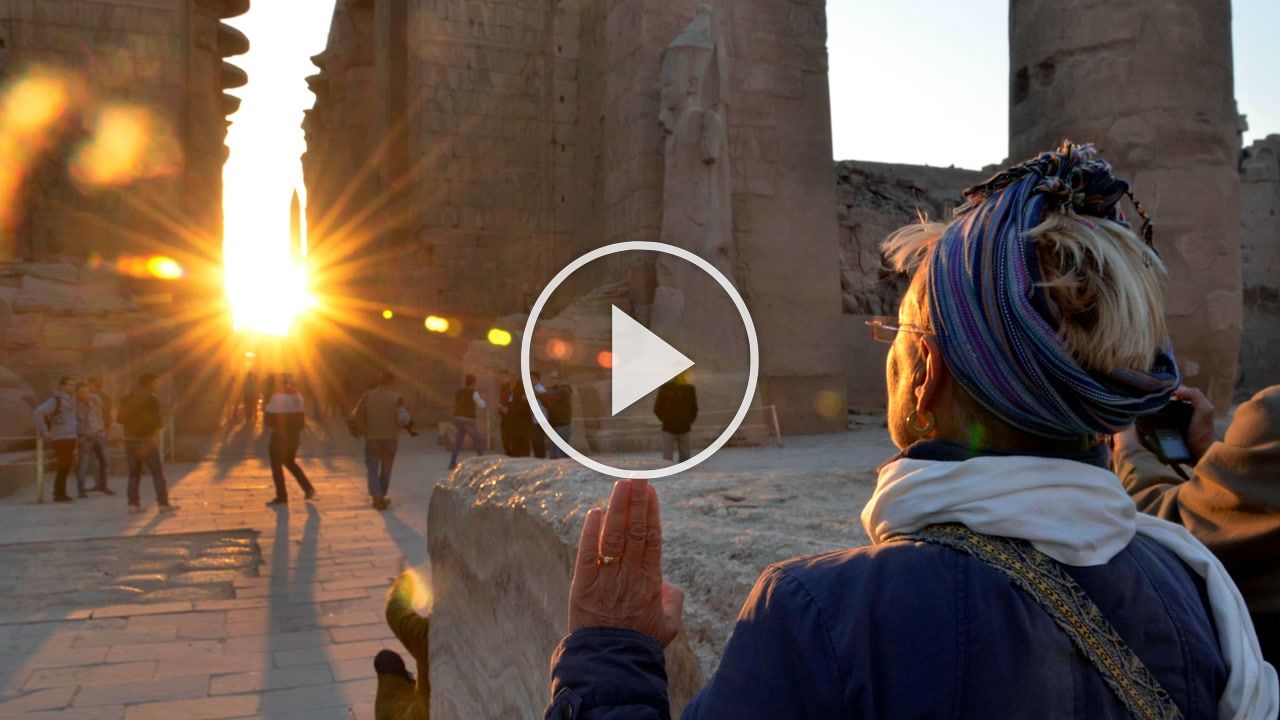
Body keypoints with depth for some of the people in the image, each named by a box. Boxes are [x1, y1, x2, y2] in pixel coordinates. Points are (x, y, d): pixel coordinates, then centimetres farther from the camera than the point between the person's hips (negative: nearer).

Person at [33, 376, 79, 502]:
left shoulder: (71, 399, 14)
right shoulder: (56, 399, -11)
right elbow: (39, 412, -22)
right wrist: (44, 432, -20)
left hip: (70, 437, 8)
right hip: (60, 438, -8)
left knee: (67, 466, 10)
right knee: (63, 467, -6)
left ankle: (60, 493, 19)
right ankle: (59, 494, 2)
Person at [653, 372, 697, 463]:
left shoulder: (690, 389, 3)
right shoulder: (665, 388, -5)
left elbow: (694, 408, 14)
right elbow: (657, 408, 2)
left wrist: (689, 422, 4)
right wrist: (666, 421, -2)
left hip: (684, 430, 3)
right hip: (668, 430, -3)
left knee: (685, 458, 5)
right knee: (667, 458, -8)